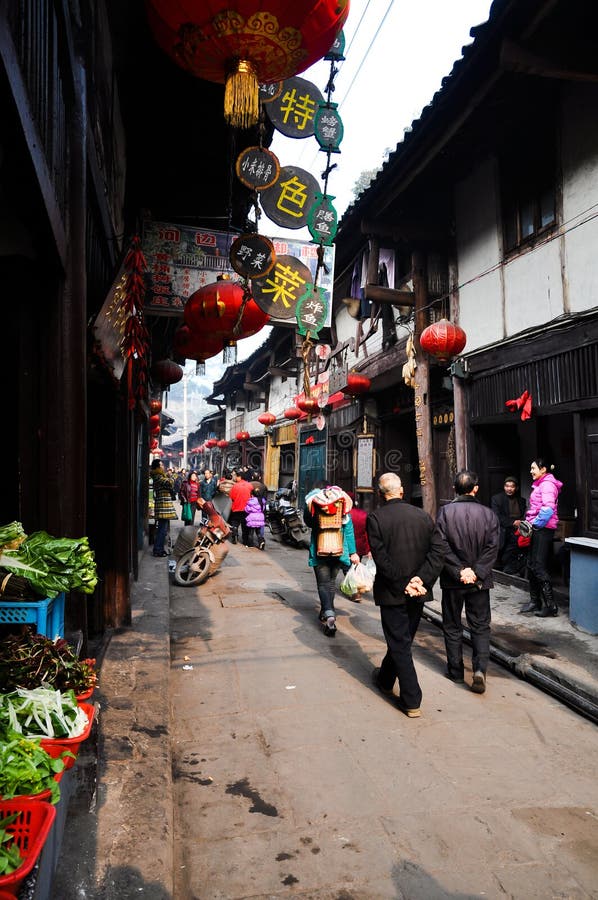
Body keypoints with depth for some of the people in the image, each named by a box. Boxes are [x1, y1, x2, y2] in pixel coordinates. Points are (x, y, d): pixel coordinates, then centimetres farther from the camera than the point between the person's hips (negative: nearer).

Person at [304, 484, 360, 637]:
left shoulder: (312, 501, -1)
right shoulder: (342, 502, 2)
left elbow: (308, 522, 11)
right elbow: (349, 528, 0)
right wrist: (353, 552, 2)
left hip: (319, 550, -2)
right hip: (339, 549, 2)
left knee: (323, 583, 0)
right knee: (331, 581, 19)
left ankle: (329, 614, -20)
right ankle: (327, 611, 28)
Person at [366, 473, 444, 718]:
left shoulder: (375, 518, -12)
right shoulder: (423, 516, 0)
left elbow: (381, 558, -17)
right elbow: (437, 551, -6)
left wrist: (402, 585, -12)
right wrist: (420, 580, -11)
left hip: (392, 593, -5)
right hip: (418, 593, 5)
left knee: (400, 644, 4)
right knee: (402, 639, 21)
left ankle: (412, 701, 6)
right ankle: (385, 679, 42)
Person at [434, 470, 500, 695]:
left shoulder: (445, 512, -8)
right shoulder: (488, 514, -4)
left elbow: (442, 547, -14)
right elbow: (492, 548, -9)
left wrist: (459, 571, -12)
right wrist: (476, 572, -10)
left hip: (452, 581, -1)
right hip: (479, 582, 1)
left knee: (452, 627, 14)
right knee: (480, 627, 12)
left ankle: (456, 672, 22)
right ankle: (480, 669, -4)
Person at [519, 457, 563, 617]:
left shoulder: (547, 484, -13)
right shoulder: (539, 485, 18)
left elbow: (548, 509, -24)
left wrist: (535, 524, -17)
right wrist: (530, 523, 14)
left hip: (543, 530, -10)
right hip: (536, 530, 10)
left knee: (539, 567, -8)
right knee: (531, 565, 13)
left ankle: (550, 605, -1)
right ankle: (534, 601, 21)